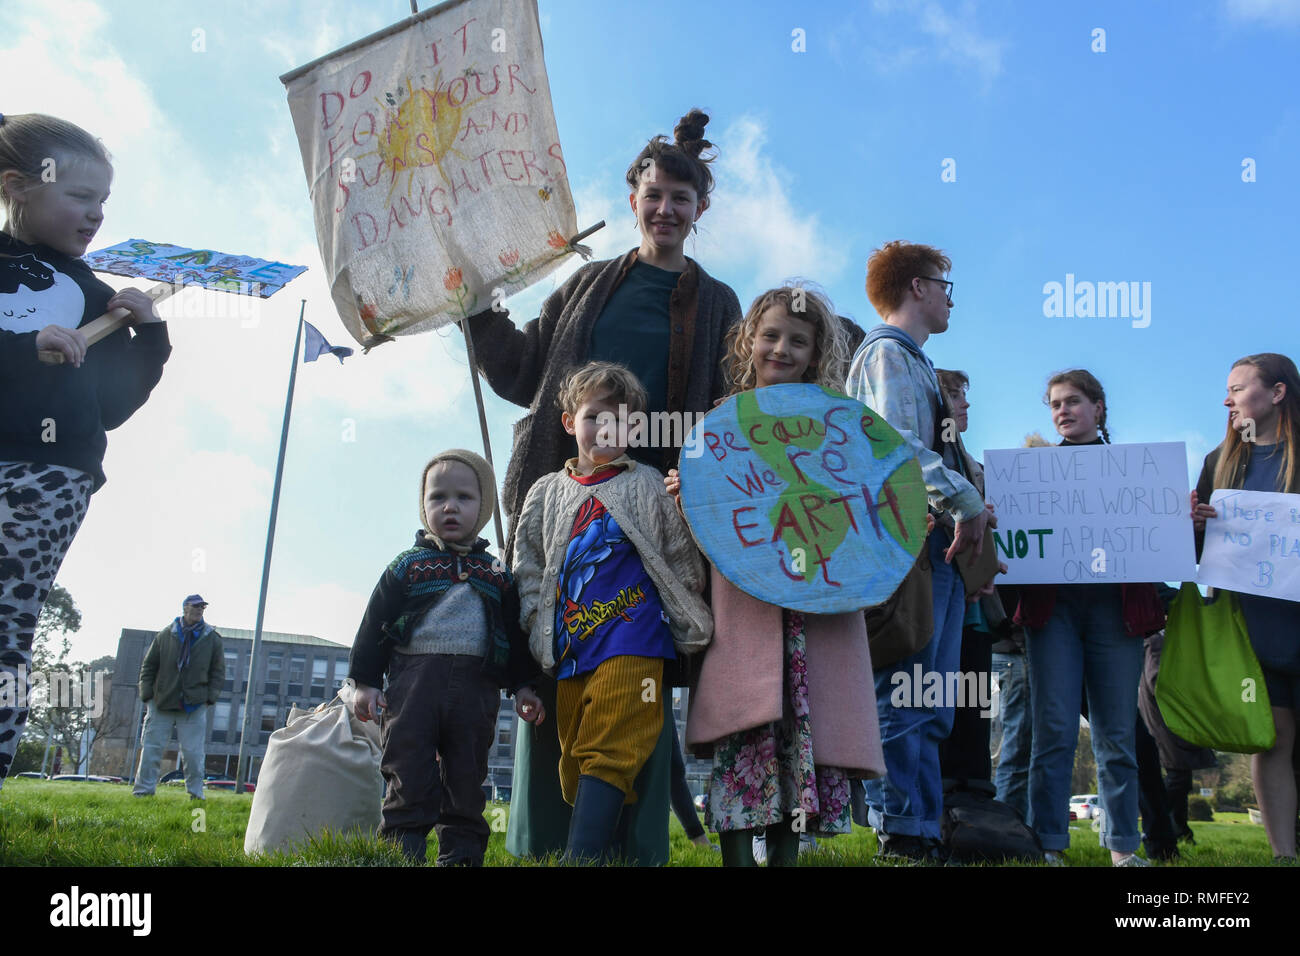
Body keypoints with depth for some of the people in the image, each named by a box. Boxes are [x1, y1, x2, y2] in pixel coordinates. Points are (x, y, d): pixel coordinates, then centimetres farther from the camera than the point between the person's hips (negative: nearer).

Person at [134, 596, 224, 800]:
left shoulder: (212, 638, 5)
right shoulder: (165, 635, 4)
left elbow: (218, 671, 8)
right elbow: (148, 666, 9)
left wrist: (210, 697, -1)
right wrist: (147, 695, 1)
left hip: (195, 706, 0)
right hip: (161, 703, 1)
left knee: (193, 752, -1)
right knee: (151, 748, 3)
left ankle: (196, 794, 7)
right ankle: (143, 790, 11)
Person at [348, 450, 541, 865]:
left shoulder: (498, 574, 13)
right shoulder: (408, 565, 7)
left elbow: (515, 635, 14)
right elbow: (376, 623, 5)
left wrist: (522, 686, 7)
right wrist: (365, 681, -2)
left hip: (476, 688, 2)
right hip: (413, 681, -1)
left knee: (467, 776, 7)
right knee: (409, 769, -3)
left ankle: (461, 853, 17)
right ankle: (402, 847, 6)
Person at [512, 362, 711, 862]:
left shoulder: (649, 486, 6)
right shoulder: (547, 493, 14)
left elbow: (684, 565, 8)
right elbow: (528, 570, 16)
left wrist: (688, 630, 6)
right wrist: (540, 634, 7)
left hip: (632, 644, -4)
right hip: (570, 651, 5)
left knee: (606, 755, -12)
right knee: (575, 760, 6)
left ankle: (580, 855, -16)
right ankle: (608, 853, 15)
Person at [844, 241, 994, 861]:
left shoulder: (914, 360, 27)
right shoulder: (888, 351, -3)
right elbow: (897, 442, -18)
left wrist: (967, 516, 13)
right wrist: (966, 502, -18)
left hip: (939, 549, 10)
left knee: (929, 708, 8)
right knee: (902, 698, -9)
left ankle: (923, 834, 11)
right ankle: (902, 836, -6)